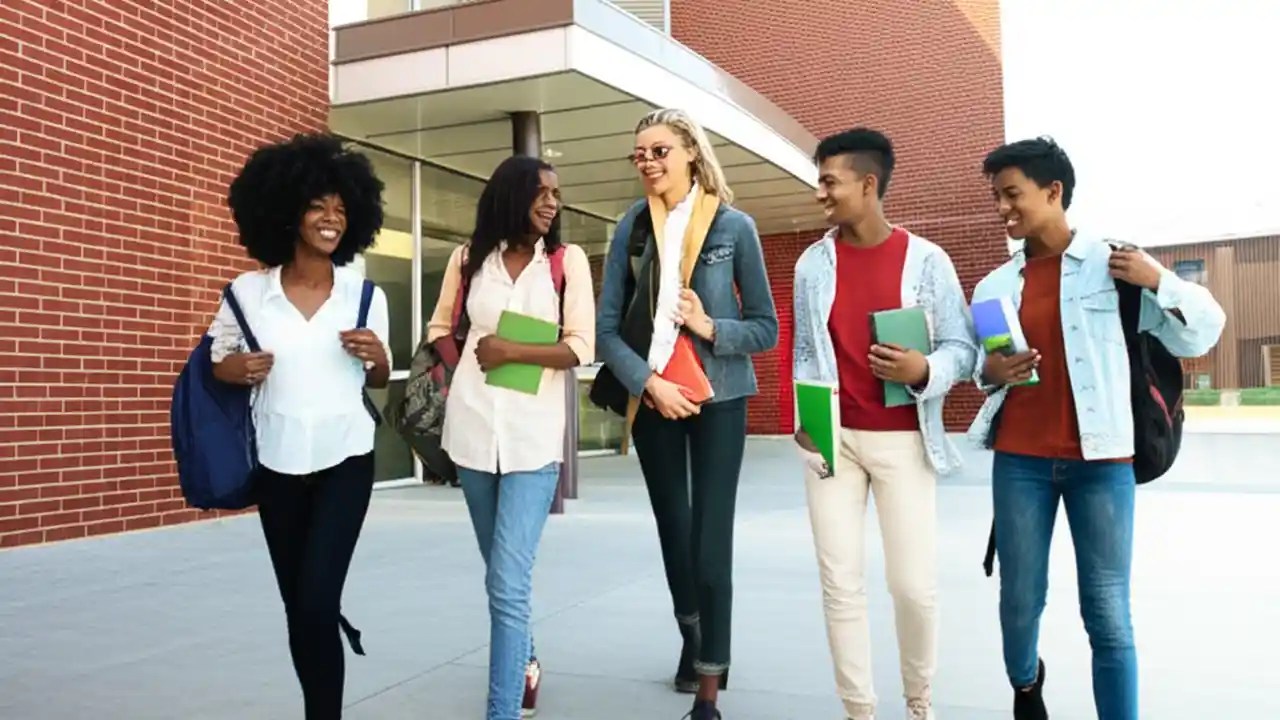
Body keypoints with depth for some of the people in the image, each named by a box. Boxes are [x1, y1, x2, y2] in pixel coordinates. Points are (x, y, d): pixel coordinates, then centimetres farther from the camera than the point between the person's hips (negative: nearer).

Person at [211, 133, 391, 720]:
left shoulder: (366, 294, -3)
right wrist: (238, 369, -14)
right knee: (298, 607, 13)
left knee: (315, 602, -12)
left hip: (346, 459, -1)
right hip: (277, 463, 2)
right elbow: (216, 363, 8)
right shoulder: (248, 291, -5)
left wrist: (376, 357, -15)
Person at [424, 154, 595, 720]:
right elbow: (440, 327, 19)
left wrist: (513, 353, -14)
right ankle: (523, 662, 43)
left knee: (508, 583, -12)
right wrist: (467, 374, 4)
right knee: (501, 572, 19)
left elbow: (582, 347, -5)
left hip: (533, 434, -3)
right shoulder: (469, 258, 7)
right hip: (473, 427, 3)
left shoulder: (567, 260, 0)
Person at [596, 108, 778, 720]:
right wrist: (649, 383, -14)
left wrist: (710, 327, -18)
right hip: (651, 395, 3)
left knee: (711, 540, -5)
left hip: (718, 397, -2)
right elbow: (606, 329, -1)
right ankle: (691, 636, 42)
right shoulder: (632, 227, 1)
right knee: (673, 528, 15)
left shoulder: (734, 226, -4)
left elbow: (766, 328, -1)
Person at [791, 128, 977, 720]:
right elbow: (804, 352, 10)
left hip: (903, 440, -2)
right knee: (840, 583, 3)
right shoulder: (812, 263, 5)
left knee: (915, 584, 1)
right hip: (831, 438, 2)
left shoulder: (925, 259, -2)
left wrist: (924, 371, -21)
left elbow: (962, 347, -1)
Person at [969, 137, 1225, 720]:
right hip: (1020, 460, 2)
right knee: (1020, 598, 7)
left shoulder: (1116, 264, 1)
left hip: (1100, 459, -2)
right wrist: (991, 373, -4)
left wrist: (1158, 281, -12)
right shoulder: (993, 286, 8)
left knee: (1108, 614, -3)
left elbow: (1198, 335, 4)